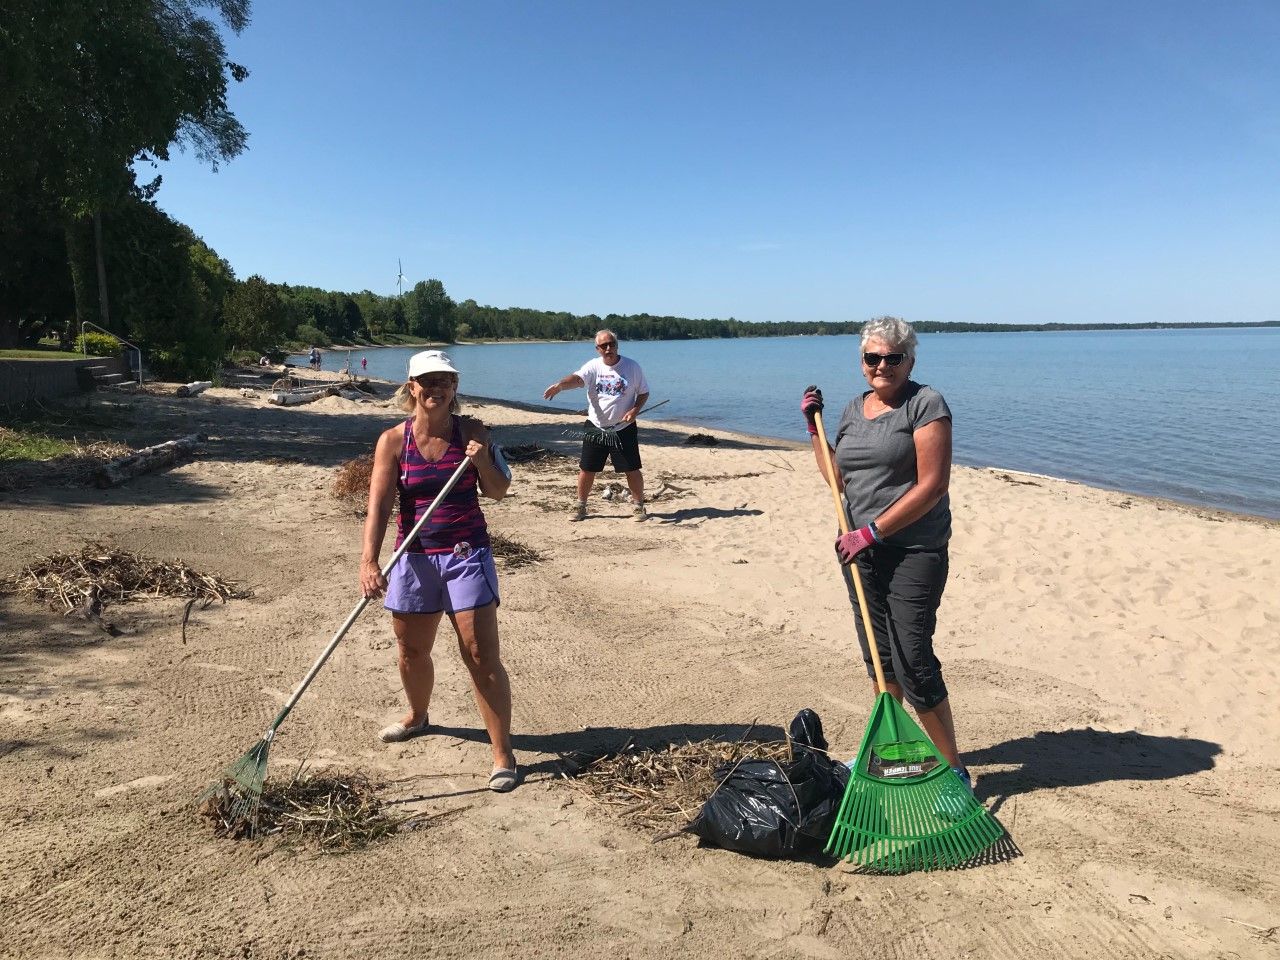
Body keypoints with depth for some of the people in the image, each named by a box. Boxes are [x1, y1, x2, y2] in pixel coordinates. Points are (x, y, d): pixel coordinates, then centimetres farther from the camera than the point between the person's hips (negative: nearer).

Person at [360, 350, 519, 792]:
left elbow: (499, 491, 2)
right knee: (411, 649, 18)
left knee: (481, 653, -7)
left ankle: (503, 755, 1)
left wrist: (483, 462, -18)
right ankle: (417, 717, 48)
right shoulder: (393, 440, -5)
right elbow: (378, 505, -11)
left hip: (466, 554, -2)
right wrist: (369, 561, -23)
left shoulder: (472, 431, -3)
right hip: (414, 557, 2)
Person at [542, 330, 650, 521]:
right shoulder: (593, 366, -5)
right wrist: (559, 385, -46)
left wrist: (635, 409, -14)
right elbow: (577, 378, -25)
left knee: (632, 470, 2)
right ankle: (580, 506, 23)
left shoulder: (632, 366, -4)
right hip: (596, 428, 1)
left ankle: (638, 506, 21)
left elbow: (643, 392, 5)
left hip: (623, 428, -1)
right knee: (586, 469, 6)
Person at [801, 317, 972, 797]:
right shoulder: (853, 409, 12)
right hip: (861, 548, 7)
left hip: (914, 550, -6)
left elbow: (932, 484, -17)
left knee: (912, 659, -7)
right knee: (879, 656, 15)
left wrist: (873, 531, -20)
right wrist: (813, 426, 8)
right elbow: (837, 480, 15)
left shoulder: (925, 403, -9)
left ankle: (953, 767, 7)